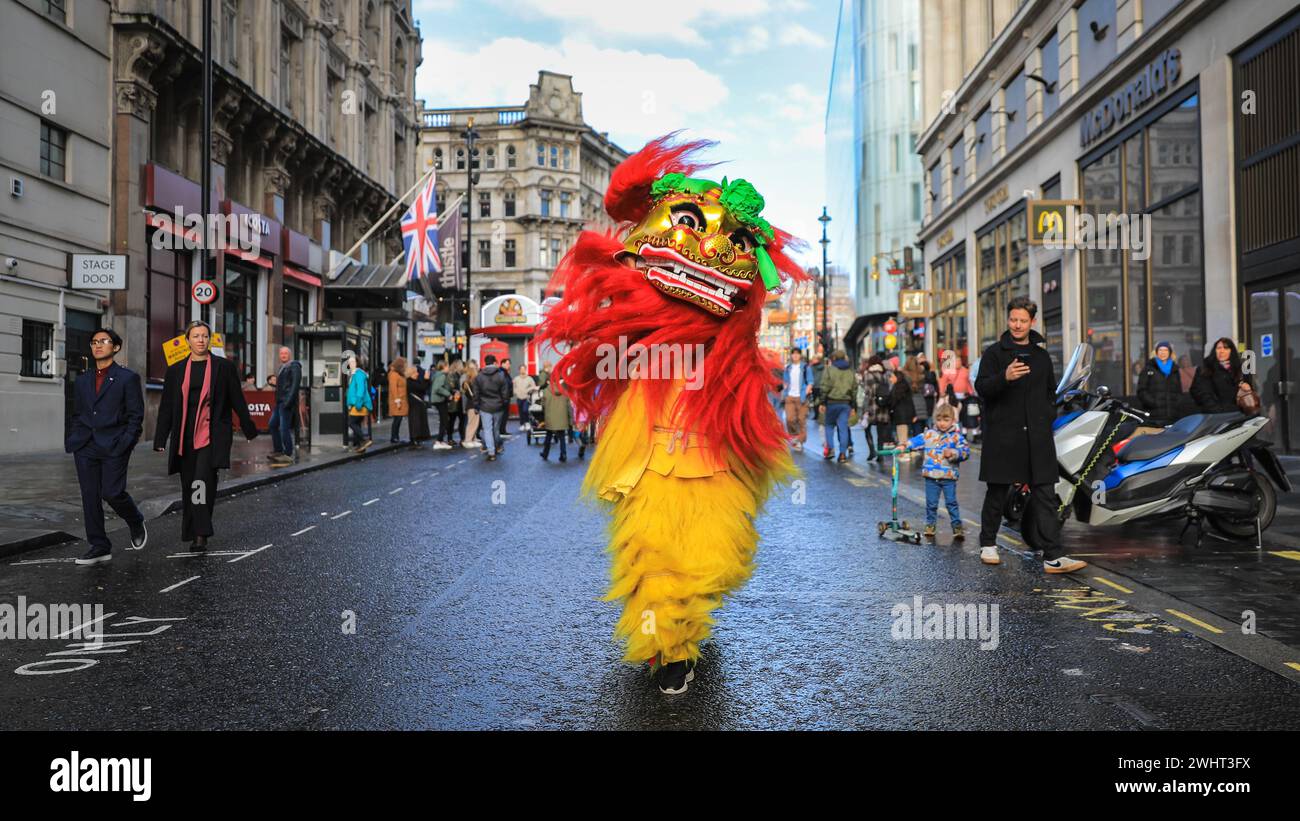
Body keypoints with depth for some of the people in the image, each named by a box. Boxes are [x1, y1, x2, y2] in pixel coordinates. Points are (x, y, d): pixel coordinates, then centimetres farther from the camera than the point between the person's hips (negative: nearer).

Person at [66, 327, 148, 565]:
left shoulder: (128, 378, 1)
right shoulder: (82, 381, 16)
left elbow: (135, 415, -2)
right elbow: (76, 416, 20)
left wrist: (125, 443, -11)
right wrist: (71, 441, 7)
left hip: (114, 446, -5)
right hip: (85, 447, 5)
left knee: (112, 492, -12)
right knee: (90, 497, 3)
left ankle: (137, 524, 18)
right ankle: (99, 547, 11)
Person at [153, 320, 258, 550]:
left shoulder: (223, 367, 2)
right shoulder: (176, 370, 10)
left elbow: (238, 400, 8)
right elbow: (166, 407, 12)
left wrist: (249, 430, 14)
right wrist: (160, 439, 9)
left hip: (212, 434, -4)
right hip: (185, 436, 4)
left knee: (202, 481, -18)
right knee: (188, 485, 9)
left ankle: (201, 534, -16)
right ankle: (192, 533, 21)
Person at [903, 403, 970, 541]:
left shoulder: (956, 436, -2)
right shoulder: (929, 434, 7)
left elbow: (965, 451, -7)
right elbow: (916, 441, 9)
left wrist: (953, 453, -22)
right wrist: (904, 446, -5)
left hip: (949, 477, -2)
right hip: (931, 476, 3)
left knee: (952, 503, -1)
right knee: (931, 503, 8)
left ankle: (957, 527, 6)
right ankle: (930, 525, 21)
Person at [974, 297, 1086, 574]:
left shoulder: (1042, 356, 16)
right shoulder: (994, 353, 2)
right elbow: (981, 388, -10)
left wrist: (1049, 416, 12)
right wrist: (1004, 377, -27)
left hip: (1038, 437, 4)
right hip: (1002, 434, -3)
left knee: (1045, 494, -3)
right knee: (997, 492, 6)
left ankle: (1053, 556, -5)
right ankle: (988, 544, 24)